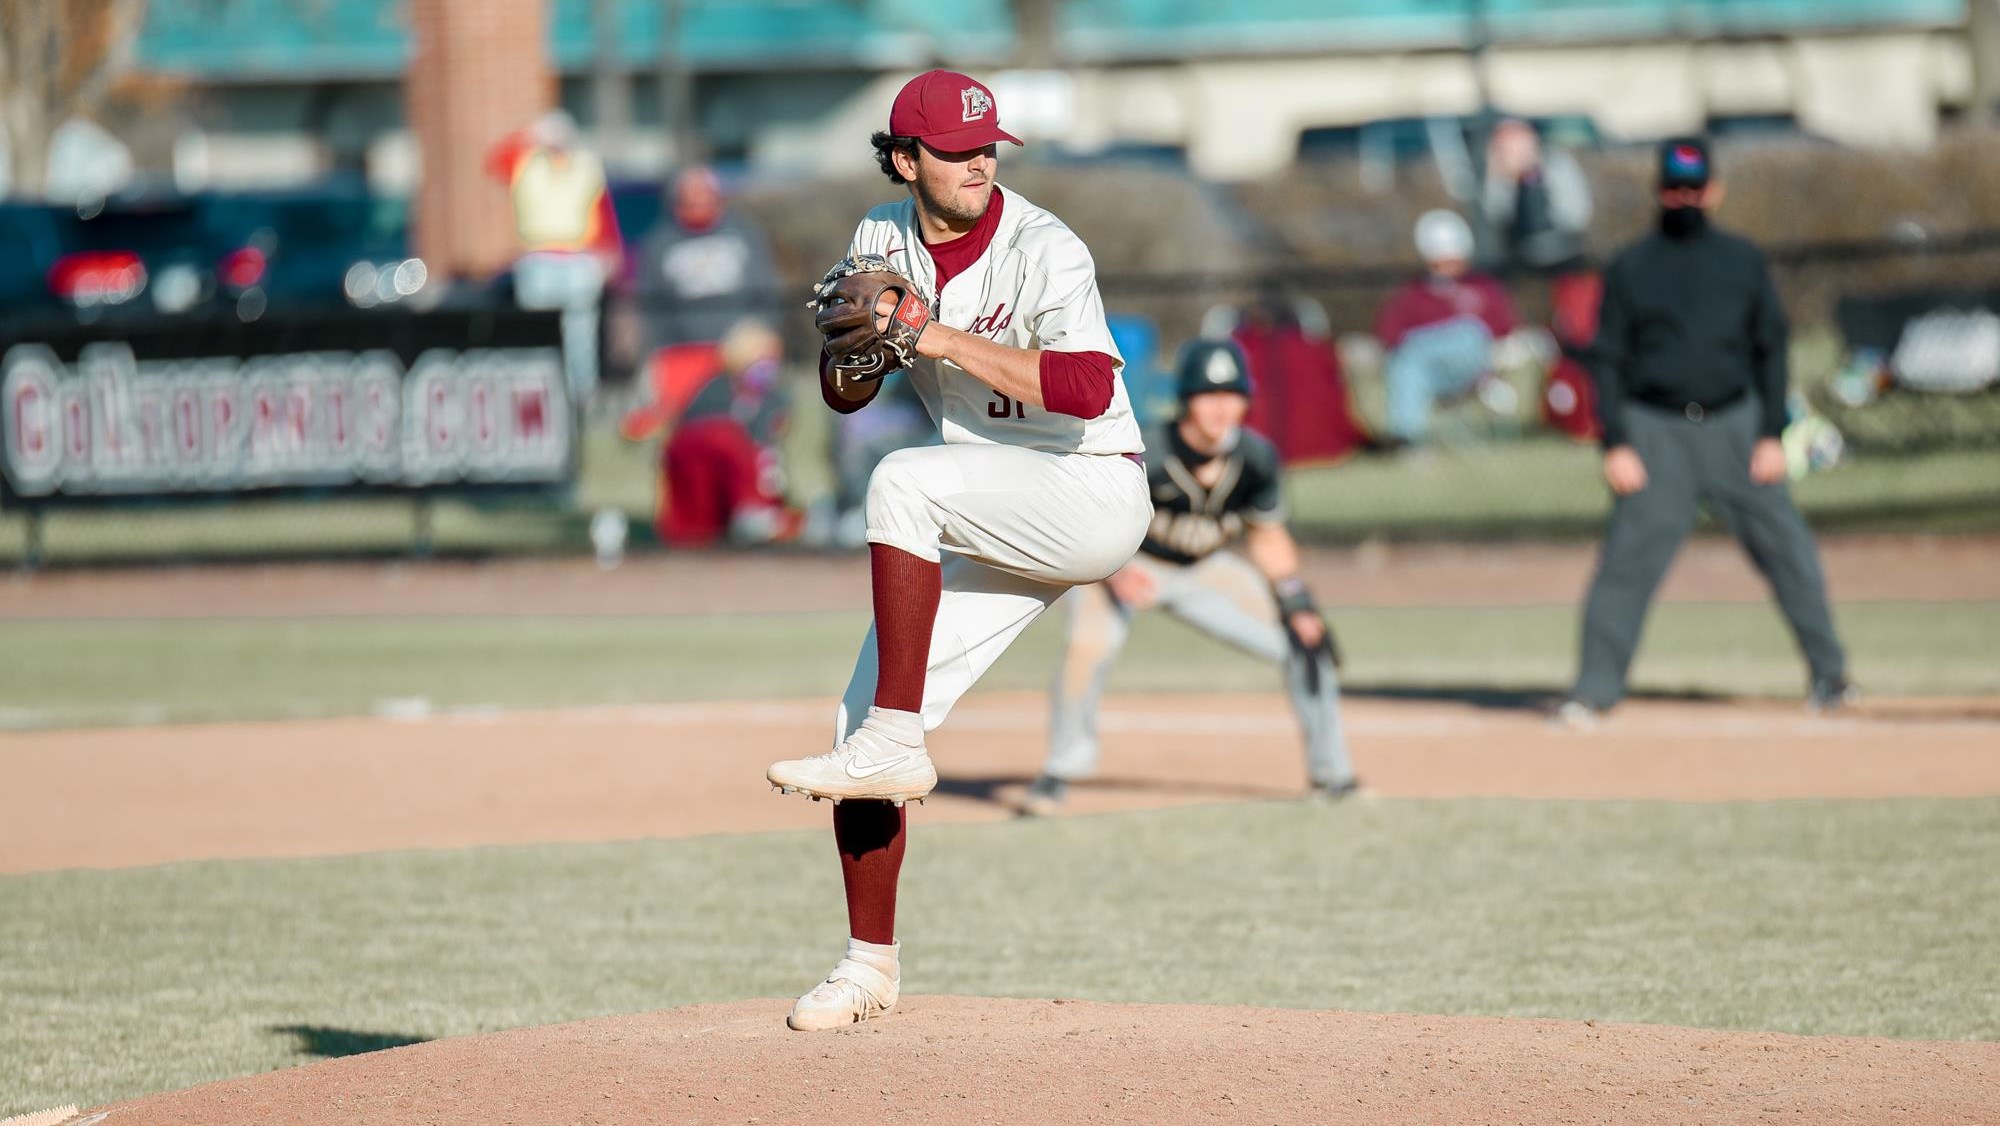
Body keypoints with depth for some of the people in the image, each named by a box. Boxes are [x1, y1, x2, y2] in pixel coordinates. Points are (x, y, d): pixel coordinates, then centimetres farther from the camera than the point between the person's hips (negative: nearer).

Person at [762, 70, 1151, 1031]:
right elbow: (842, 392, 11)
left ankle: (891, 747, -29)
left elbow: (1087, 390, -31)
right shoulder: (883, 241, 3)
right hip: (996, 532, 7)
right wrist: (863, 348, -13)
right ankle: (871, 965, 14)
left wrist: (939, 337, -29)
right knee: (862, 720, -1)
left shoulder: (1043, 250, -18)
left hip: (1096, 494, -7)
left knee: (904, 482, -33)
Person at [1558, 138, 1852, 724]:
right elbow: (1608, 360, 4)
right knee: (1627, 560, -7)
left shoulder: (1742, 260, 8)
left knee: (1786, 550, 1)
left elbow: (1770, 350, 8)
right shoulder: (1630, 267, 5)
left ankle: (1829, 673, 12)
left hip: (1735, 427, 1)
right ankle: (1593, 690, -1)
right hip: (1655, 429, -1)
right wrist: (1616, 444, -6)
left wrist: (1773, 434, -1)